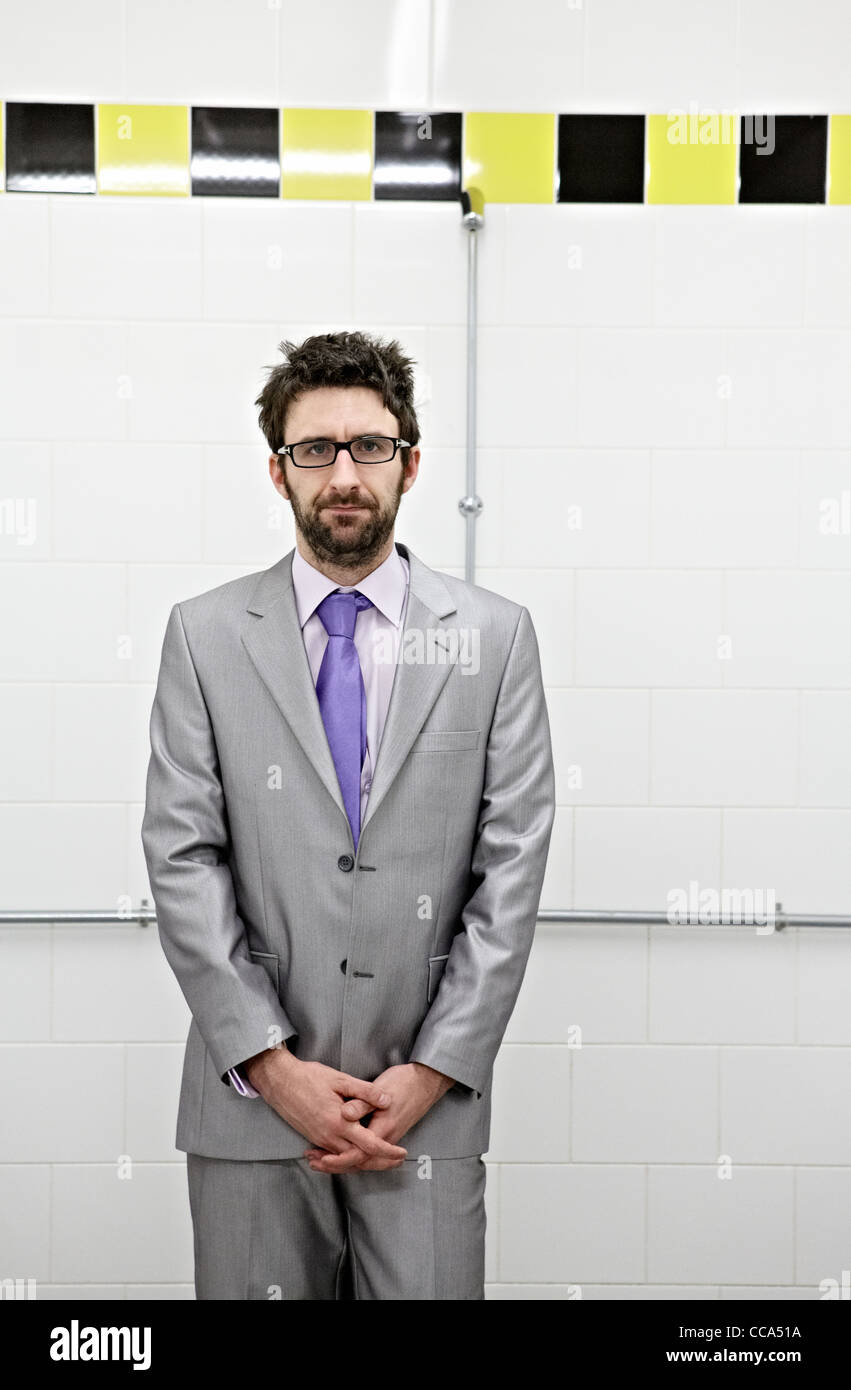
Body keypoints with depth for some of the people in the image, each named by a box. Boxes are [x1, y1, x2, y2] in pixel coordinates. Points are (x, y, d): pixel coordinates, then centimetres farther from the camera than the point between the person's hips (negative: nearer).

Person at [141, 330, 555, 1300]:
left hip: (428, 1098, 0)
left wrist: (433, 1070, -7)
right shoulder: (205, 635, 2)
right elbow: (182, 859, -3)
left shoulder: (494, 635, 2)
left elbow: (513, 865, -2)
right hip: (249, 1091, 0)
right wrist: (271, 1063, -9)